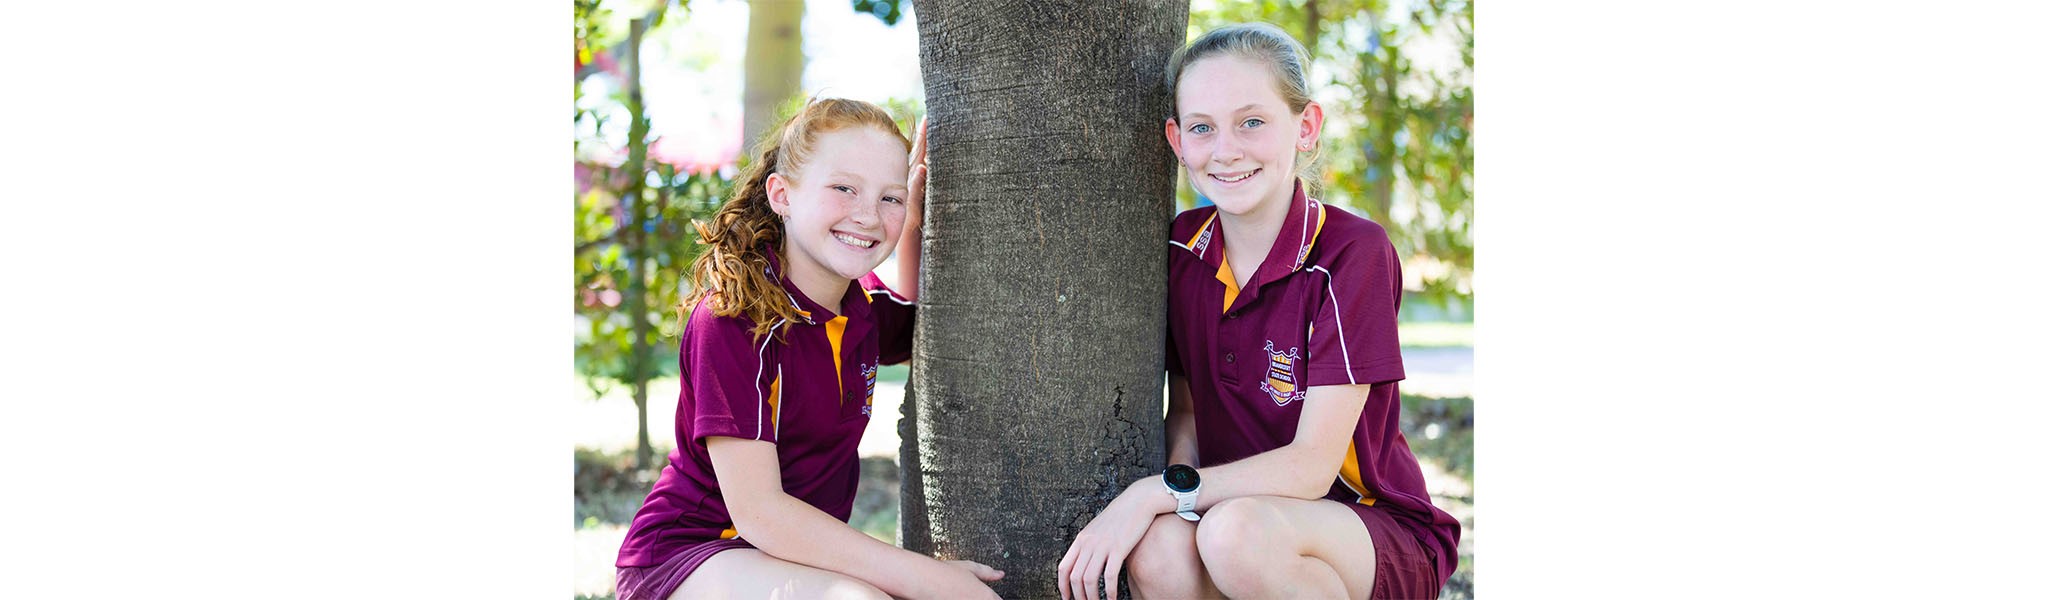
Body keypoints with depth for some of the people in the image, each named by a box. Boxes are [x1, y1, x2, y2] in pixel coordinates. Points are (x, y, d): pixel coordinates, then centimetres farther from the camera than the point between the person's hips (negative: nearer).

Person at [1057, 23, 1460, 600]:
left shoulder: (1353, 253, -16)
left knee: (1237, 532, -36)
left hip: (1383, 537, -4)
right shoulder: (1183, 247, 1)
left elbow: (1313, 464, -19)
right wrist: (1166, 506, -12)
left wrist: (1157, 491, -23)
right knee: (1157, 550, -31)